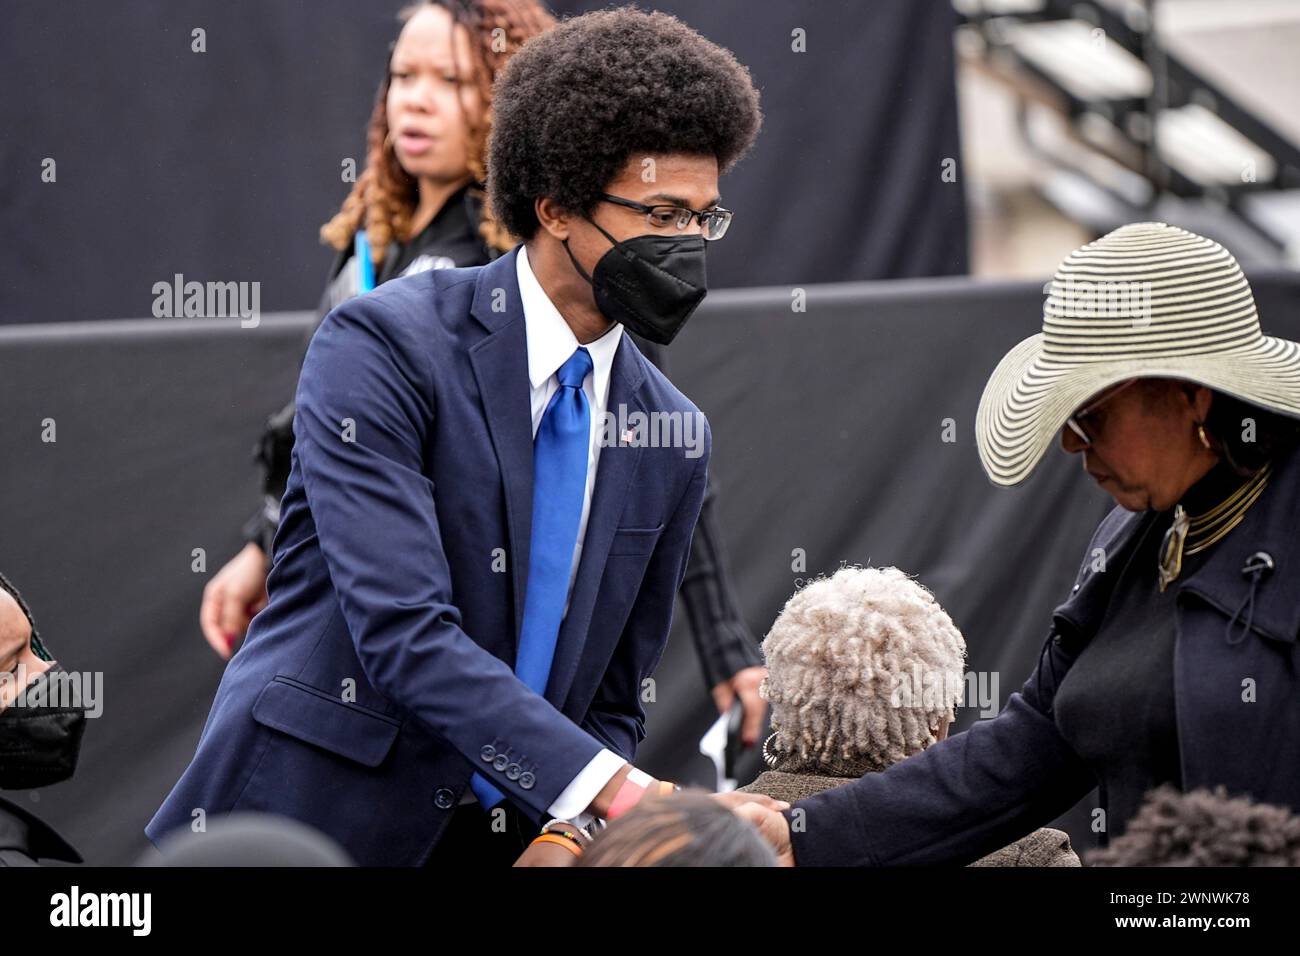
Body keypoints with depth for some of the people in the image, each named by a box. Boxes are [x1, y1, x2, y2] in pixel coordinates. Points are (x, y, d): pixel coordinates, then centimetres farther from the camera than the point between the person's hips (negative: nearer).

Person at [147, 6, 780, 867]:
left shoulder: (674, 438, 6)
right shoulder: (385, 346, -12)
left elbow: (610, 707, 10)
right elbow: (404, 633, -23)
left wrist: (571, 835, -12)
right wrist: (625, 795, -29)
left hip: (505, 839, 5)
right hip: (306, 820, -5)